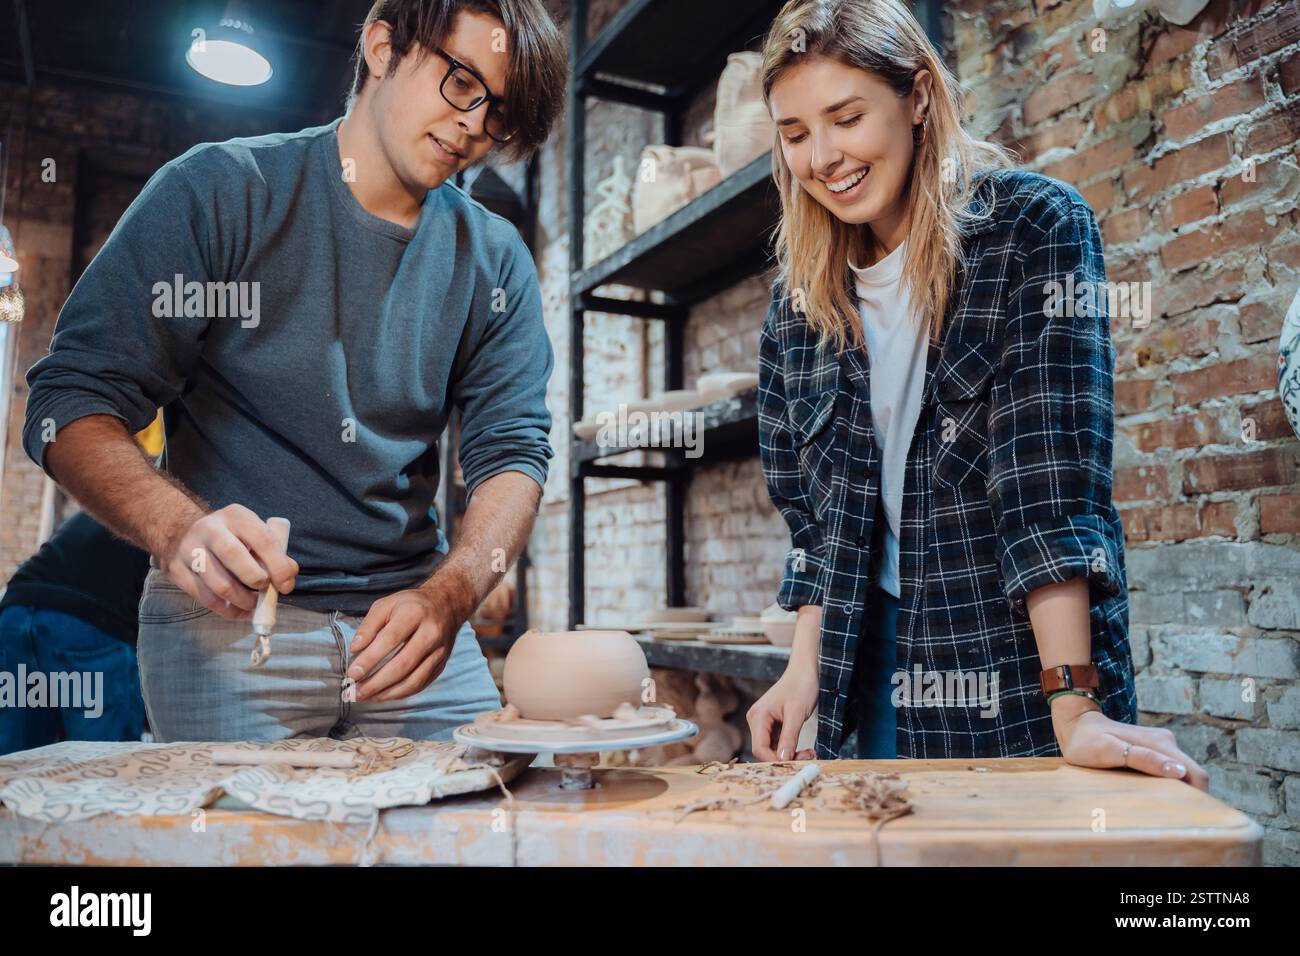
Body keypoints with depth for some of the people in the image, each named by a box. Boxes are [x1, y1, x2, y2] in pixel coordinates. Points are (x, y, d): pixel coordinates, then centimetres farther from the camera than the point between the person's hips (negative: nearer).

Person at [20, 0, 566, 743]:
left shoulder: (494, 258, 6)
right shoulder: (221, 192, -3)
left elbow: (514, 449, -2)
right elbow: (73, 402, -7)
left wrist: (446, 597, -21)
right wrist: (178, 526, -28)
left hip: (410, 617, 3)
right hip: (227, 618, -2)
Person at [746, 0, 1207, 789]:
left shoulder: (1036, 227, -10)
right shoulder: (802, 300, 4)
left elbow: (1054, 463, -20)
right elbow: (811, 504, 7)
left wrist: (1072, 710, -24)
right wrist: (806, 668, -2)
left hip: (1019, 673, -4)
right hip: (875, 667, 4)